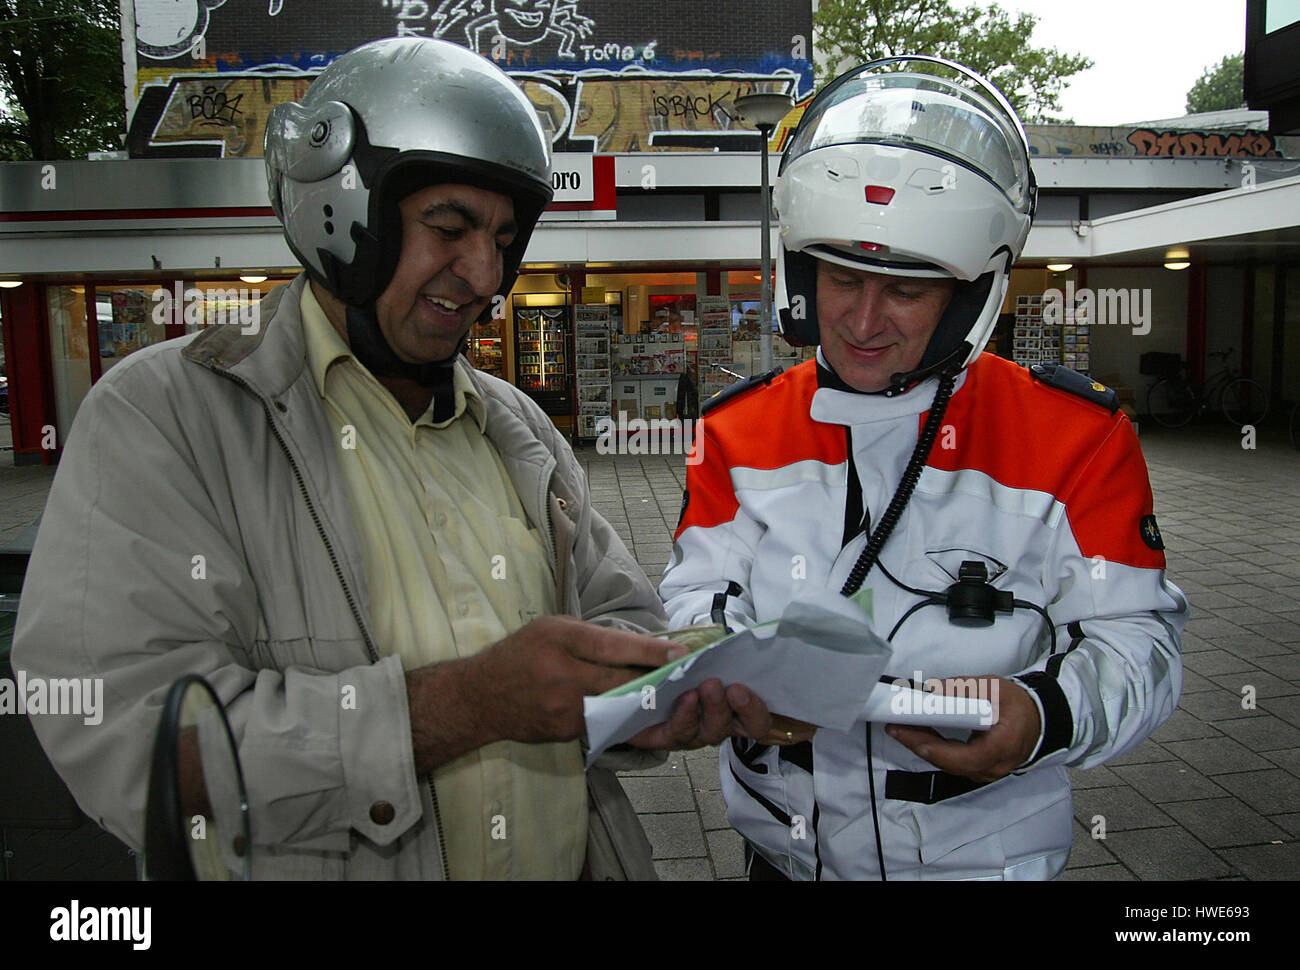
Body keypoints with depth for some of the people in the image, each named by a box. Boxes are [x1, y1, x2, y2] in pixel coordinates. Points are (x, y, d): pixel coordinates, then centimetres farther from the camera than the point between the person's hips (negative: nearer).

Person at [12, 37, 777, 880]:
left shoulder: (519, 428, 8)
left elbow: (620, 613, 11)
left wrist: (656, 690, -11)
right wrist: (469, 701, -25)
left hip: (576, 861, 5)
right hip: (320, 865, -4)